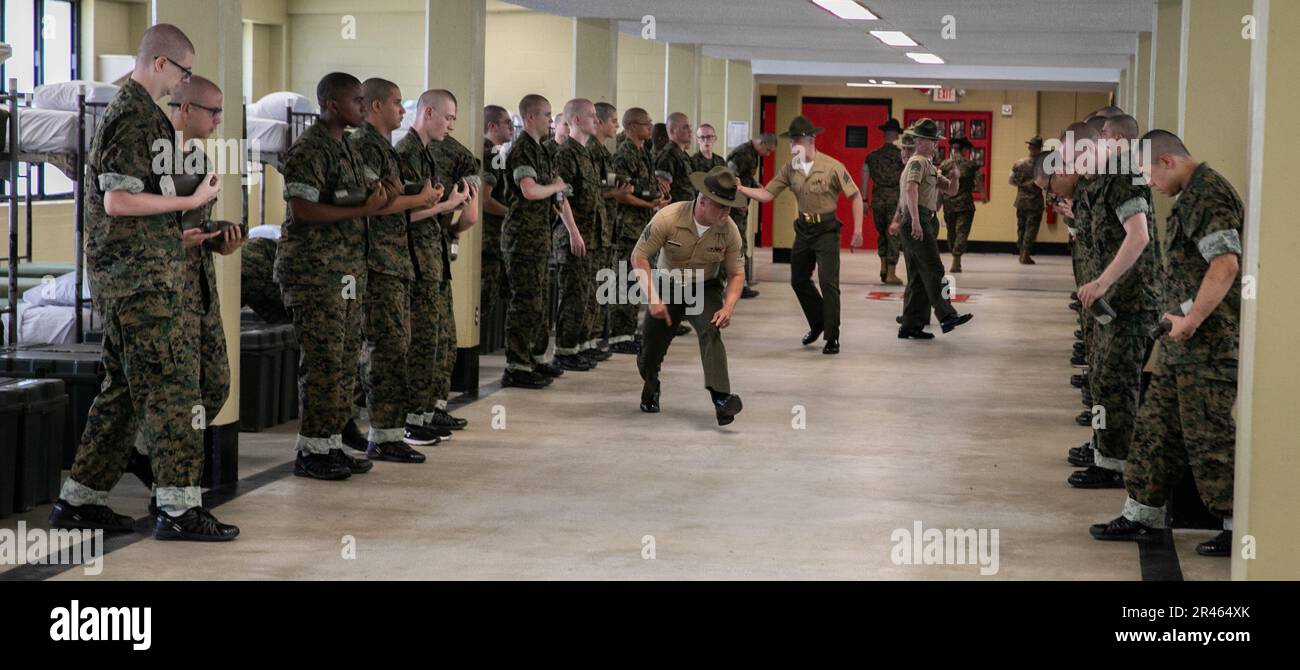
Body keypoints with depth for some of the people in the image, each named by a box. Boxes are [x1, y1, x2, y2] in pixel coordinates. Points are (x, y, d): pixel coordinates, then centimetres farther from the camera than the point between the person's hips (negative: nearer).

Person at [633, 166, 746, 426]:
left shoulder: (729, 230, -19)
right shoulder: (668, 218, -26)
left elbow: (737, 273, -7)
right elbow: (639, 256, -19)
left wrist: (728, 308, -24)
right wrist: (653, 298, -26)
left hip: (706, 289, 0)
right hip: (667, 288, 0)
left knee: (710, 332, -29)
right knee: (651, 351, 5)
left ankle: (721, 399, -38)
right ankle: (650, 388, 42)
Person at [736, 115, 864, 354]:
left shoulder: (832, 166, -13)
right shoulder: (789, 169, 1)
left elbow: (855, 196, -8)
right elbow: (767, 194, -2)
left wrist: (857, 229, -13)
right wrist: (740, 189, -15)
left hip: (826, 230, -6)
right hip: (803, 228, 6)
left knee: (828, 282, -9)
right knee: (799, 280, 13)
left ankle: (832, 337, 1)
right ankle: (817, 323, 35)